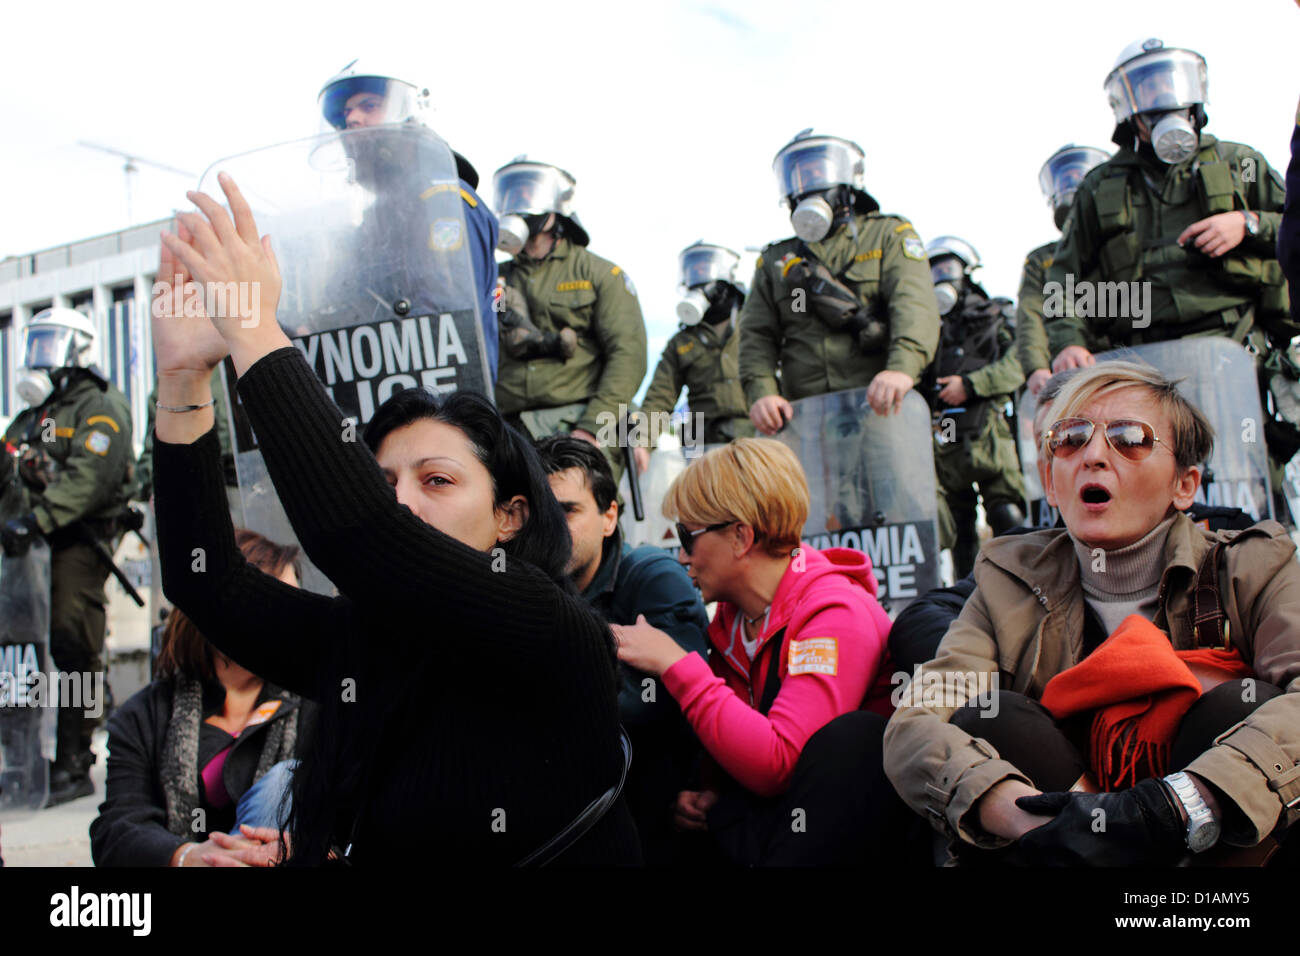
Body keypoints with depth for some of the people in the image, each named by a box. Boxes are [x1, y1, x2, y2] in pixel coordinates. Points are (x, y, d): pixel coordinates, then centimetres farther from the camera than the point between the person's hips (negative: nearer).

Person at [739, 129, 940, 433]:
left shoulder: (888, 235, 15)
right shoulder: (774, 262, 24)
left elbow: (914, 304, -3)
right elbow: (757, 336, 13)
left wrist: (902, 367, -24)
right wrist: (761, 393, -9)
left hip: (880, 408, -2)